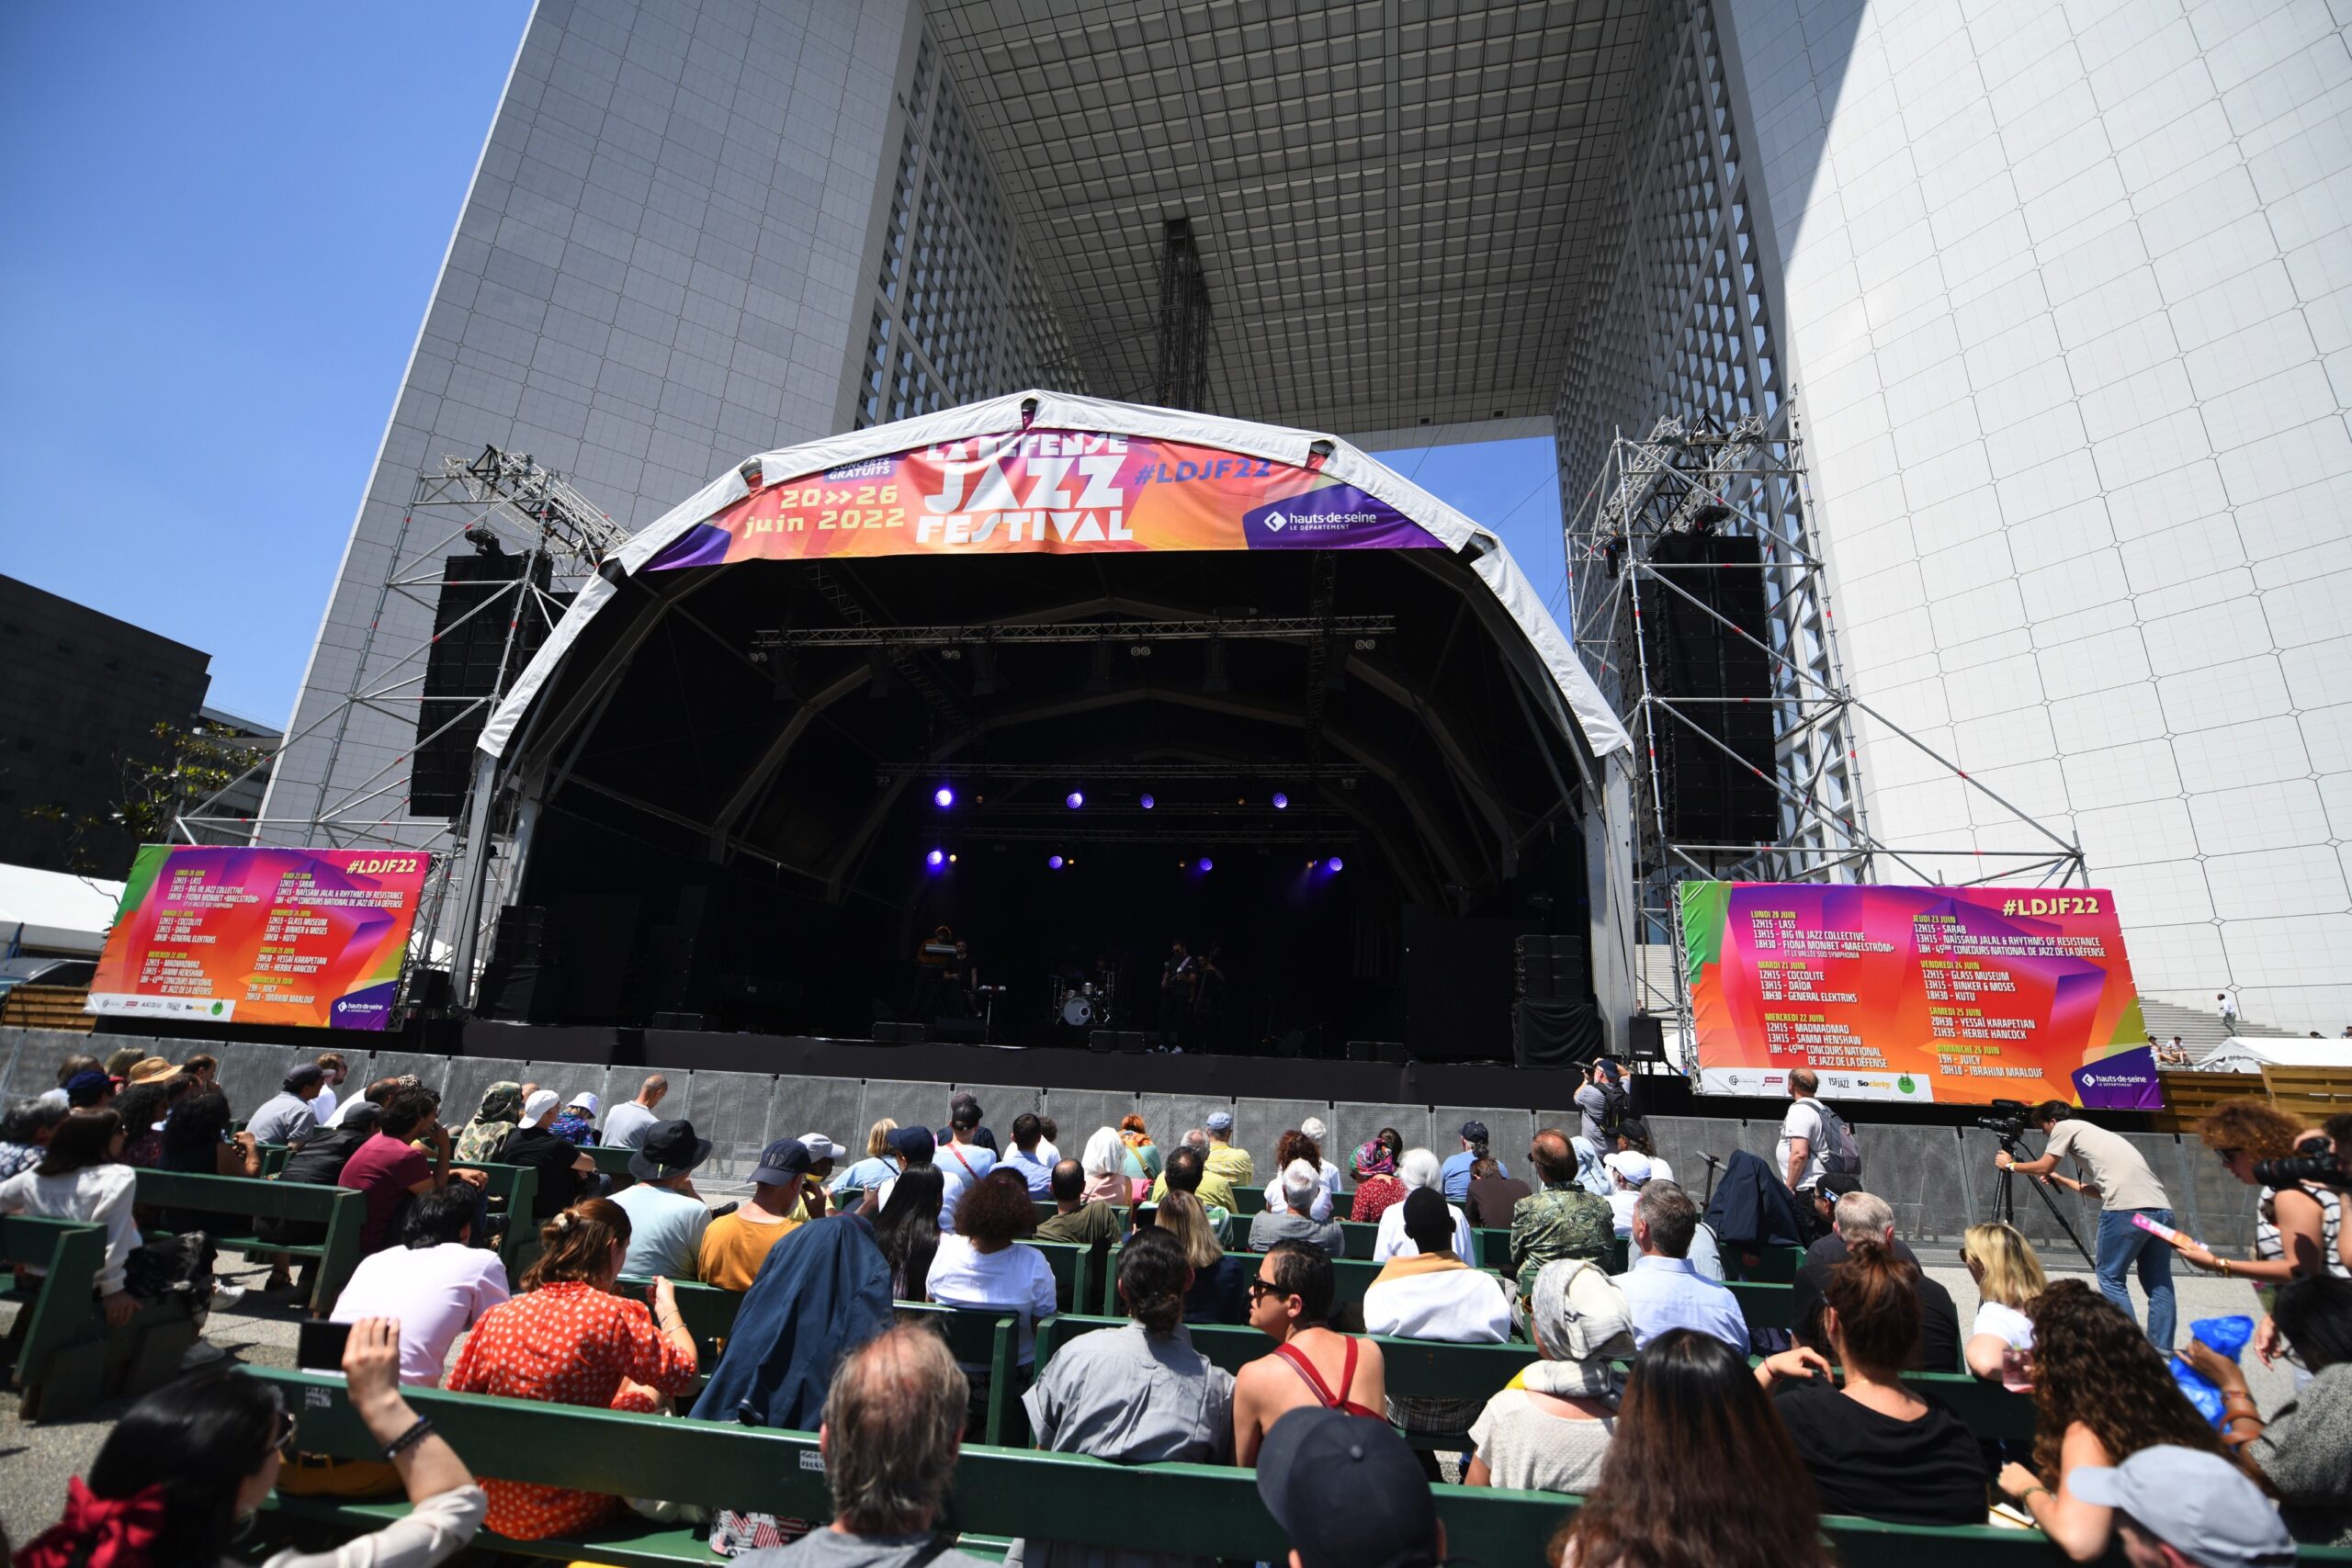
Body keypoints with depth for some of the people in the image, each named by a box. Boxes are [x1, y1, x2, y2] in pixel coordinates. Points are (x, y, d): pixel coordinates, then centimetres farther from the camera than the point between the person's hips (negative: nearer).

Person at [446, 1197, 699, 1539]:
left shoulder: (496, 1316, -6)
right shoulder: (615, 1314, -20)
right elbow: (683, 1375, -11)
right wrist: (669, 1311, 4)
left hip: (494, 1506, 5)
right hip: (568, 1514, -5)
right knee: (645, 1393, 19)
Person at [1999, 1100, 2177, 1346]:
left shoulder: (2064, 1127, 8)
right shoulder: (2098, 1133, 30)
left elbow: (2042, 1168, 8)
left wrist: (2010, 1165, 23)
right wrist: (2061, 1180, 43)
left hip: (2126, 1209, -8)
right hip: (2162, 1208, 8)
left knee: (2110, 1278, 3)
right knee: (2158, 1283, 13)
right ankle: (2163, 1351, 11)